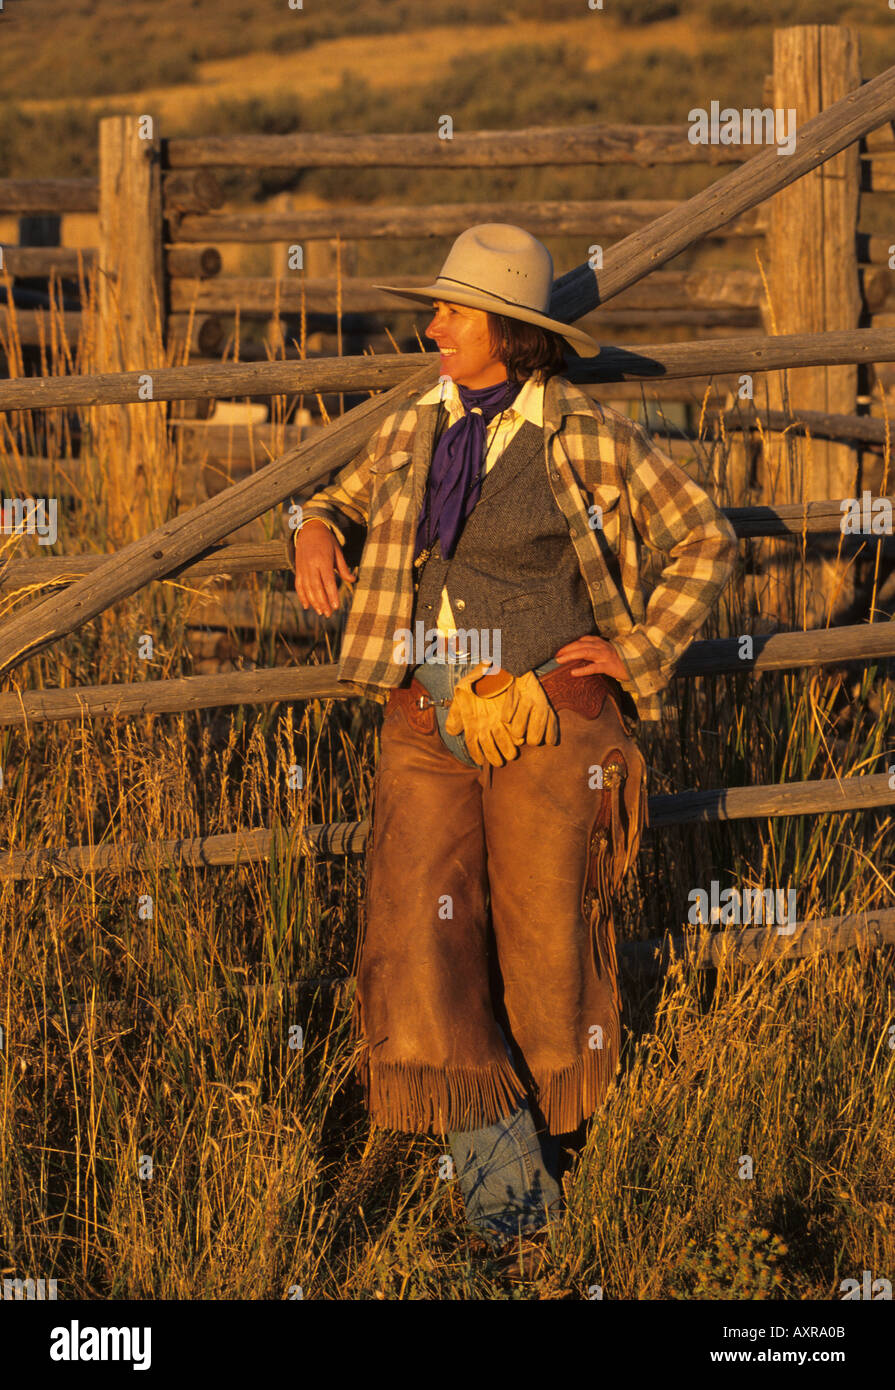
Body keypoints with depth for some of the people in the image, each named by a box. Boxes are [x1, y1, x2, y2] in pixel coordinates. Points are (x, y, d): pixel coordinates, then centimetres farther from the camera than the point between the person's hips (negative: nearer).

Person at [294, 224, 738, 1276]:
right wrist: (316, 531, 6)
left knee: (543, 935, 4)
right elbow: (345, 498, 29)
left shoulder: (589, 439, -2)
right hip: (428, 726, 3)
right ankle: (499, 1170, -10)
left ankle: (538, 1117, 28)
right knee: (421, 941, -11)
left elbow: (706, 540, 6)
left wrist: (639, 654, -2)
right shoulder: (415, 431, 10)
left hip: (549, 720, -3)